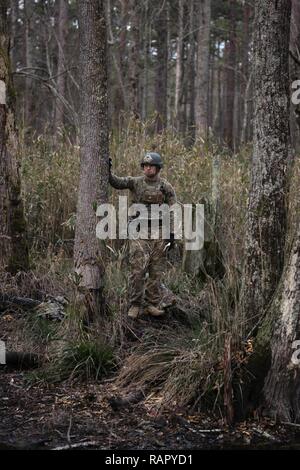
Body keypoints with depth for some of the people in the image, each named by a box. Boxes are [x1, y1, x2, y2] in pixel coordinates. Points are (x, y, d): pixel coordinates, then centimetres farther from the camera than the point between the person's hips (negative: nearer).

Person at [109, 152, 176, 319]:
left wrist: (172, 233, -6)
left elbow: (172, 211, 1)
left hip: (159, 233, 1)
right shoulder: (135, 182, 4)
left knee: (156, 271, 5)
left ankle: (152, 304, 14)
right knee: (138, 269, -8)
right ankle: (135, 305, 0)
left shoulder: (166, 187, 3)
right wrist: (108, 171, -28)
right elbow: (117, 182, -11)